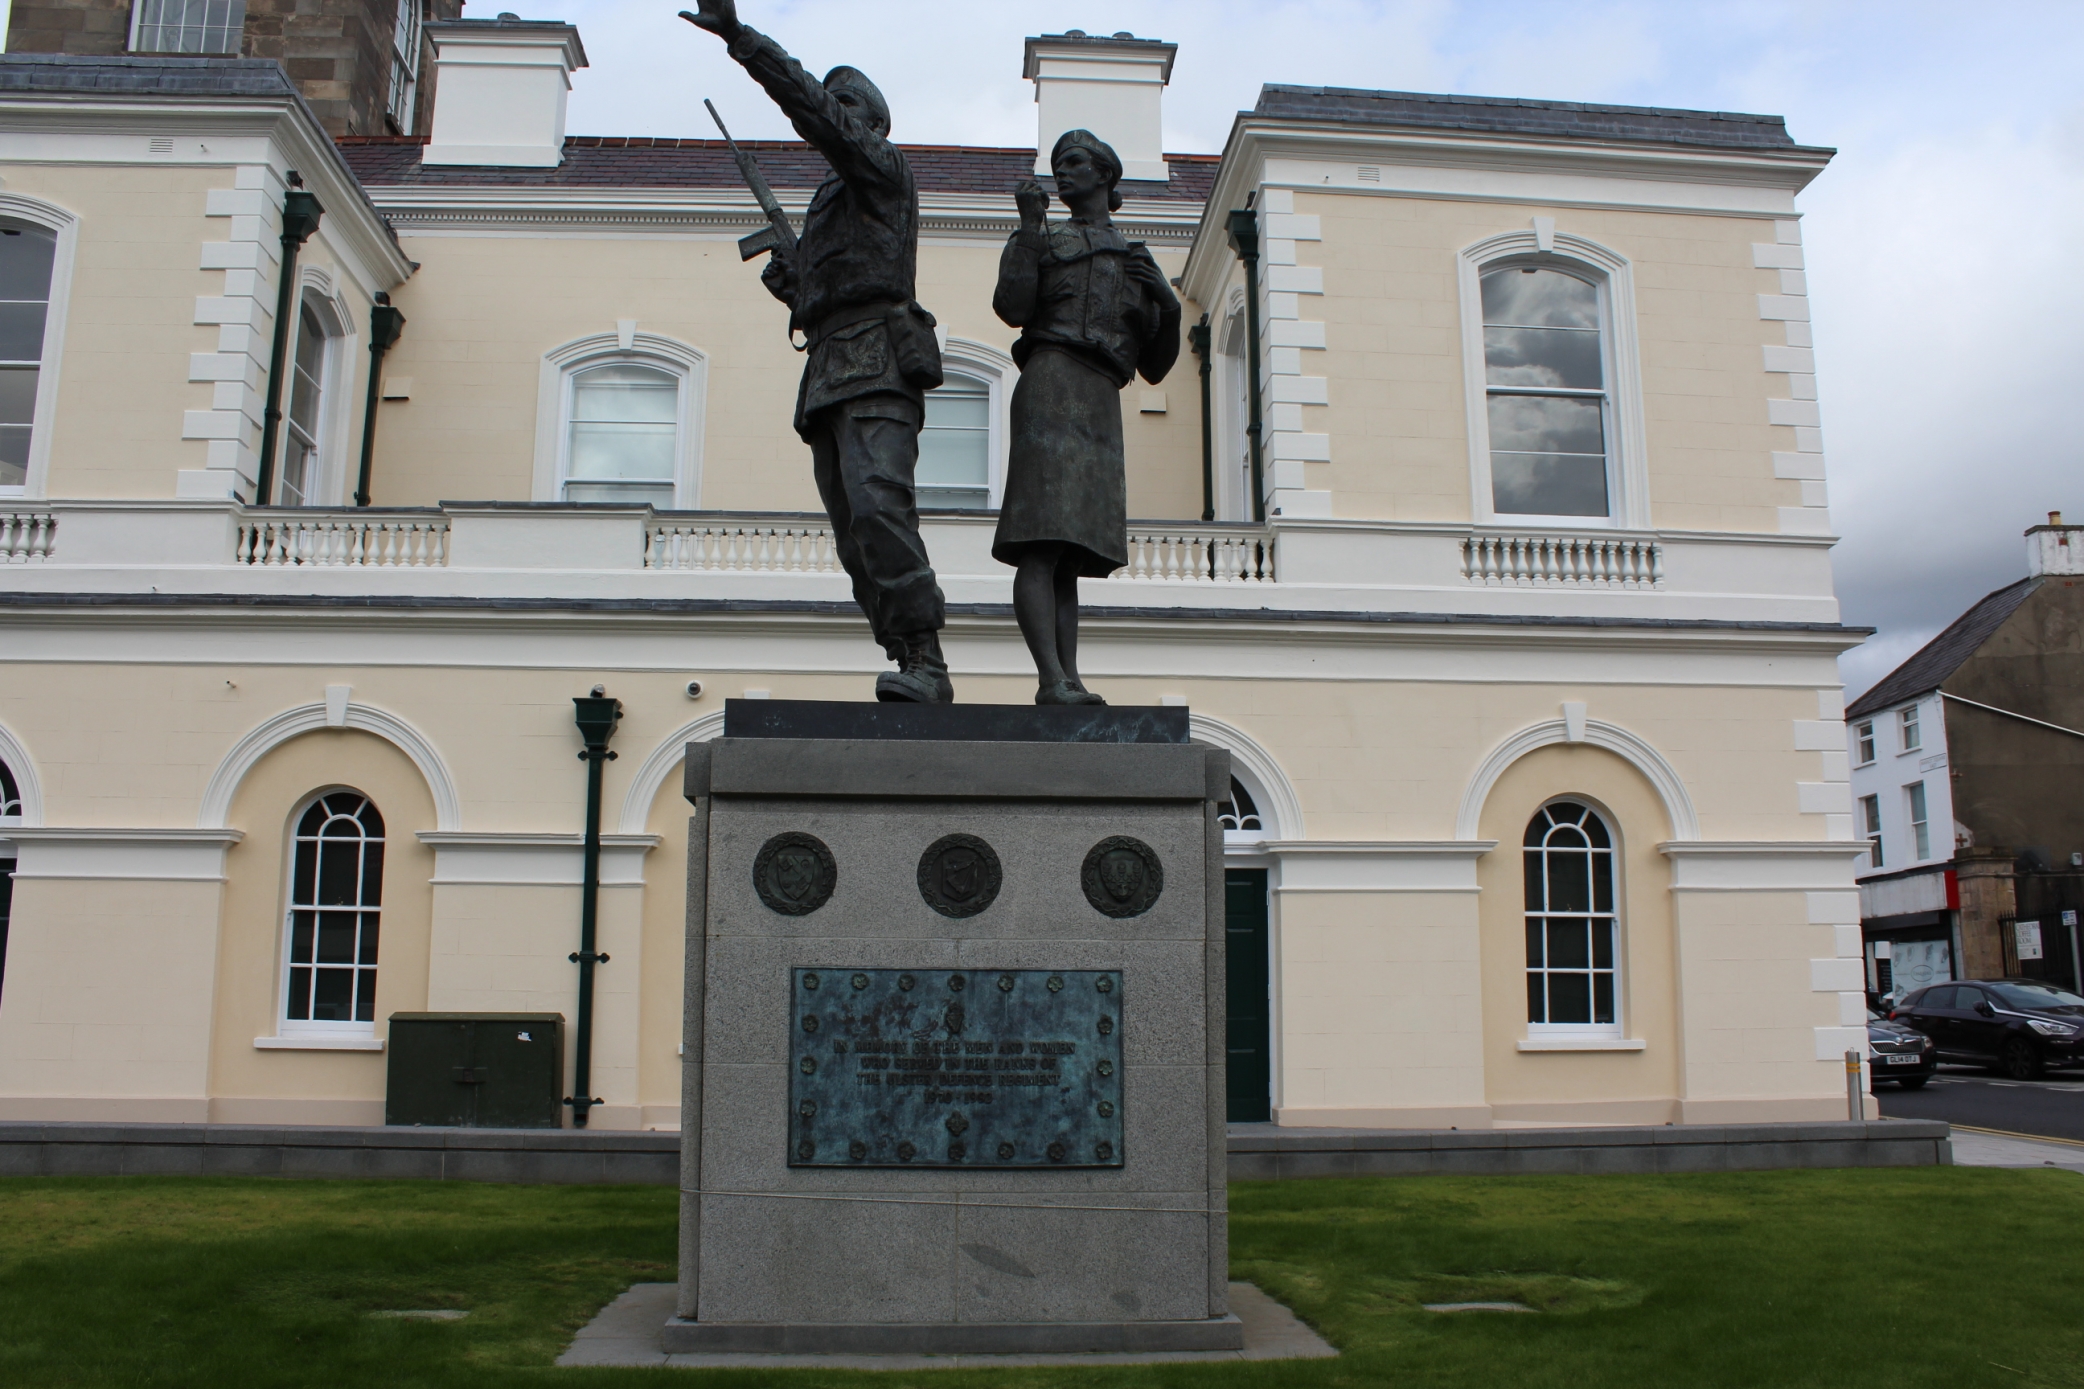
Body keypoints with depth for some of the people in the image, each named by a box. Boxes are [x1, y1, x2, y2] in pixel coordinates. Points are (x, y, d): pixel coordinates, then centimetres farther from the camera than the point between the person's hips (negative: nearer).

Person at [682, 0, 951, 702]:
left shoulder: (883, 165, 11)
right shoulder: (830, 203, 35)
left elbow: (810, 102, -5)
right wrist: (789, 283, 17)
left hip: (876, 363, -8)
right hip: (829, 375, 9)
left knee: (876, 505, -26)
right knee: (855, 538, -4)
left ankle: (924, 662, -31)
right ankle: (915, 672, -8)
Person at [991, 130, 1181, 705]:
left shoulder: (1139, 264, 30)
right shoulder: (1045, 241, 19)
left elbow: (1154, 368, 23)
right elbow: (1012, 307, -2)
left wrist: (1169, 307, 7)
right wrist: (1030, 224, -3)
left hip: (1103, 406, 5)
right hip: (1053, 383, -5)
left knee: (1069, 559, -2)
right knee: (1041, 543, -18)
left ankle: (1070, 681, -8)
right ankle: (1051, 679, -28)